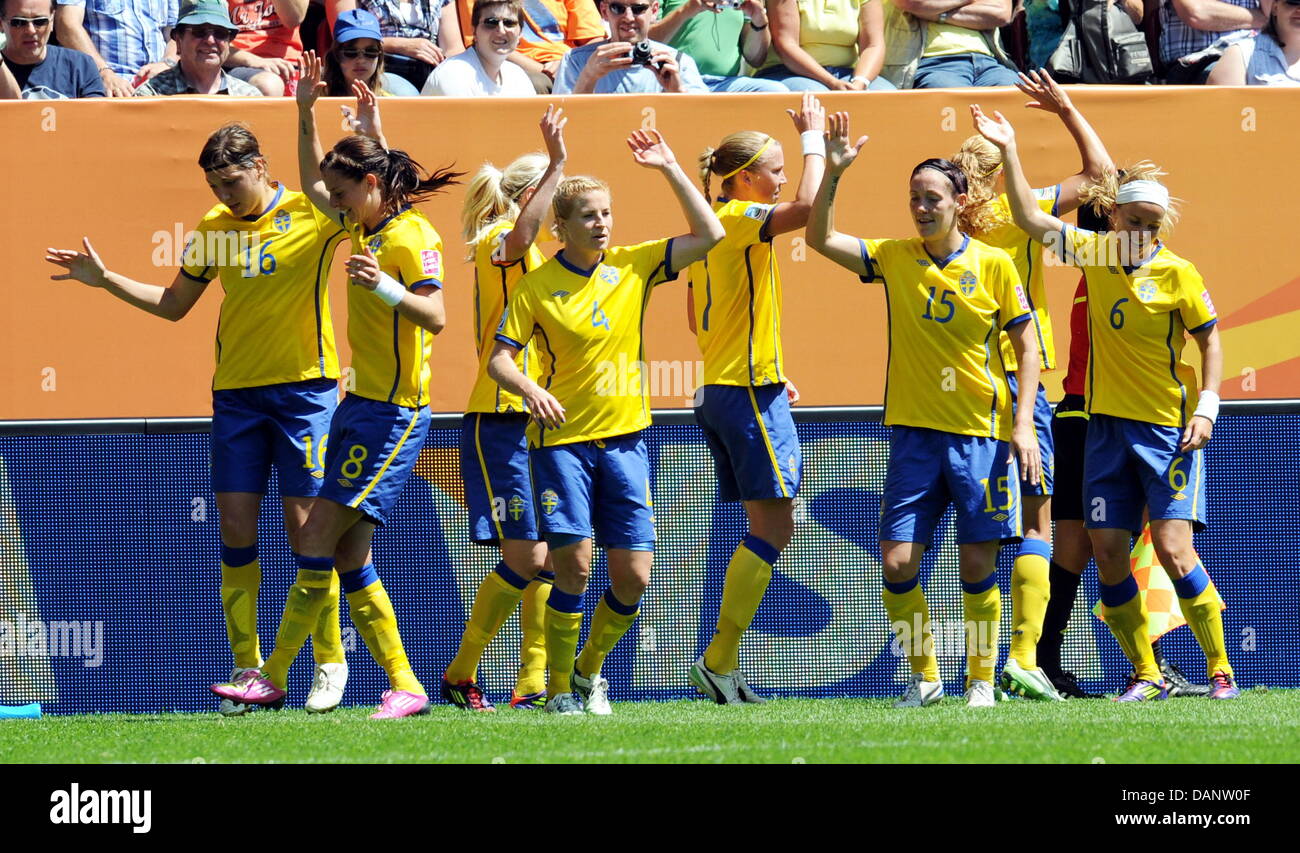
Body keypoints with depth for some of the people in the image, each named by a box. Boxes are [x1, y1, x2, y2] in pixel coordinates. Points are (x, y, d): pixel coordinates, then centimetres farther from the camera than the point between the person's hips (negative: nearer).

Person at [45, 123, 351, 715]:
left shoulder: (312, 215, -4)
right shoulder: (213, 229, 9)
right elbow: (174, 304, 20)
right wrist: (104, 279, 12)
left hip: (303, 387, -4)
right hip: (235, 392, 4)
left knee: (305, 526, -4)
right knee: (235, 527, 0)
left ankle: (329, 663, 9)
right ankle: (246, 668, 9)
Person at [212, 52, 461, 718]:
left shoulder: (412, 236, -13)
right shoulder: (368, 228, 13)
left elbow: (435, 315, -23)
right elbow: (313, 185, 29)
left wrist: (385, 288, -39)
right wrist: (307, 114, 18)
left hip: (394, 413, -10)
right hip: (363, 405, 10)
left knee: (319, 538, -11)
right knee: (348, 556, 6)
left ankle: (272, 679, -7)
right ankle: (403, 687, 7)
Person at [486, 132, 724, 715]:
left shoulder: (632, 267, 5)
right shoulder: (538, 287, -5)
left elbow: (708, 236, 4)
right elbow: (498, 359, -3)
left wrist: (670, 169, 0)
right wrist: (529, 389, -24)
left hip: (625, 438, 4)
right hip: (562, 438, -4)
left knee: (633, 575, -2)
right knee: (573, 565, -14)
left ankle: (589, 670, 22)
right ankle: (559, 688, 2)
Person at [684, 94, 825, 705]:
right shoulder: (740, 220, -12)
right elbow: (808, 206, -30)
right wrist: (814, 140, -15)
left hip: (719, 387, 10)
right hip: (751, 394, -10)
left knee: (765, 531, 12)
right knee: (774, 530, -8)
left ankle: (723, 662, 8)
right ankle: (719, 660, -10)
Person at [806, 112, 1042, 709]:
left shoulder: (993, 265, -1)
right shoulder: (894, 258, 5)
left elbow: (1027, 346, 2)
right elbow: (820, 238, 0)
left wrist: (1024, 423, -7)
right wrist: (833, 173, -12)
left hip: (982, 434, -2)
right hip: (913, 433, 2)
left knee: (977, 565, -1)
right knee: (897, 562, -6)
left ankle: (981, 680, 14)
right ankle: (925, 677, 10)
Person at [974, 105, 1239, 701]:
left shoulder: (1177, 274, -6)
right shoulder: (1095, 253, 2)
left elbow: (1210, 338, 2)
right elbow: (1029, 217, 2)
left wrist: (1207, 406, -7)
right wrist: (1009, 150, -5)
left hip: (1169, 428, -4)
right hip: (1107, 423, 4)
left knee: (1172, 546, -13)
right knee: (1108, 550, -2)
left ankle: (1220, 670, -2)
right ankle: (1145, 675, 8)